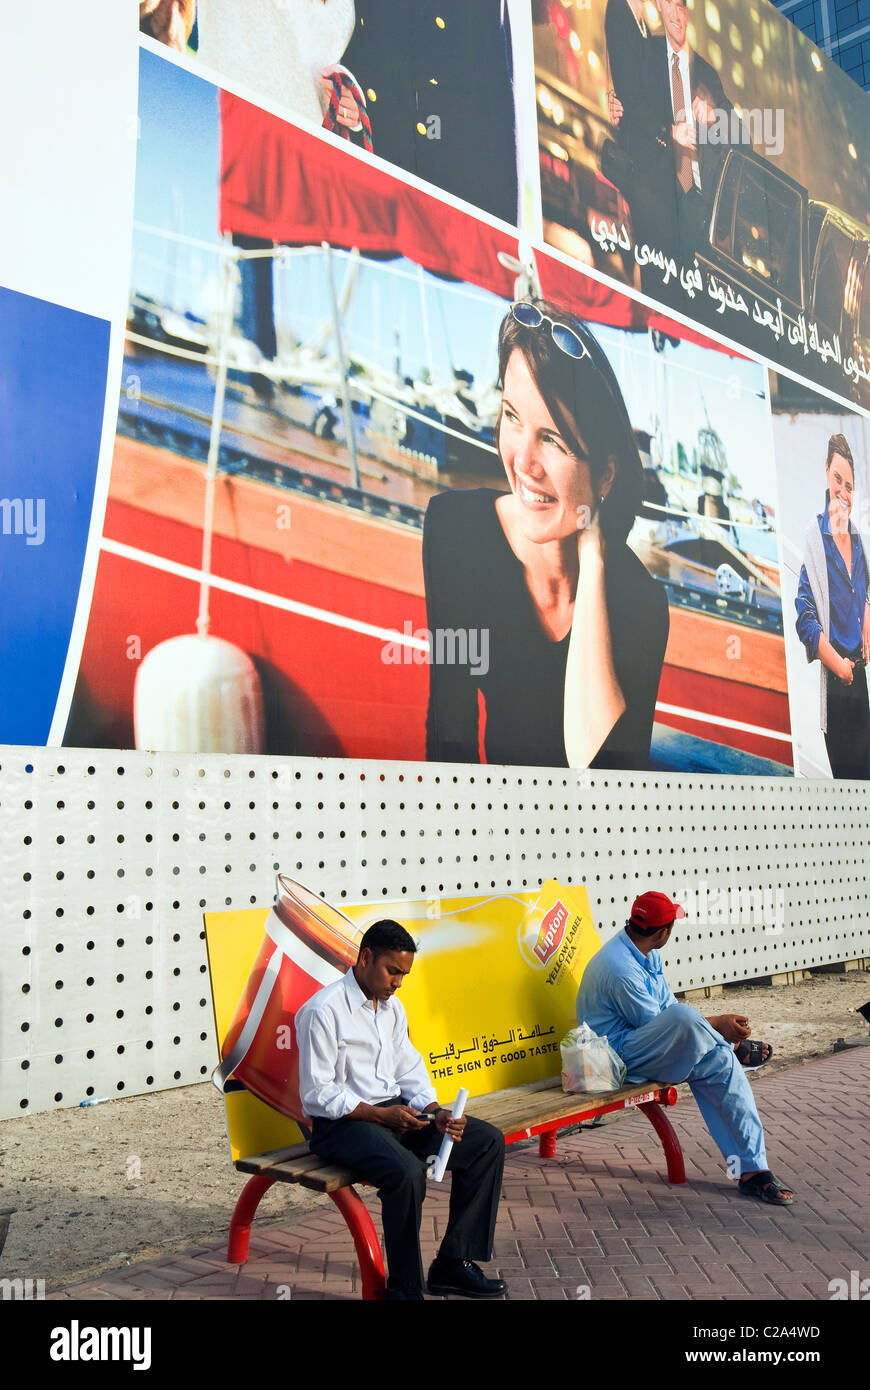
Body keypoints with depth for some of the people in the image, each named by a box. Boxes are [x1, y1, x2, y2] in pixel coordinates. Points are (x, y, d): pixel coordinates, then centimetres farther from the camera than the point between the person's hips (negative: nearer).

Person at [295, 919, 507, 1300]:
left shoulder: (392, 1007, 11)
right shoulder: (323, 1011, -14)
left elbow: (410, 1073, 12)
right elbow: (316, 1095, -16)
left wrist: (436, 1113, -8)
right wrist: (381, 1115, -22)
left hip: (395, 1111, 8)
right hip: (342, 1123, -8)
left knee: (488, 1141, -4)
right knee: (407, 1171, -35)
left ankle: (452, 1262, 0)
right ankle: (404, 1289, -15)